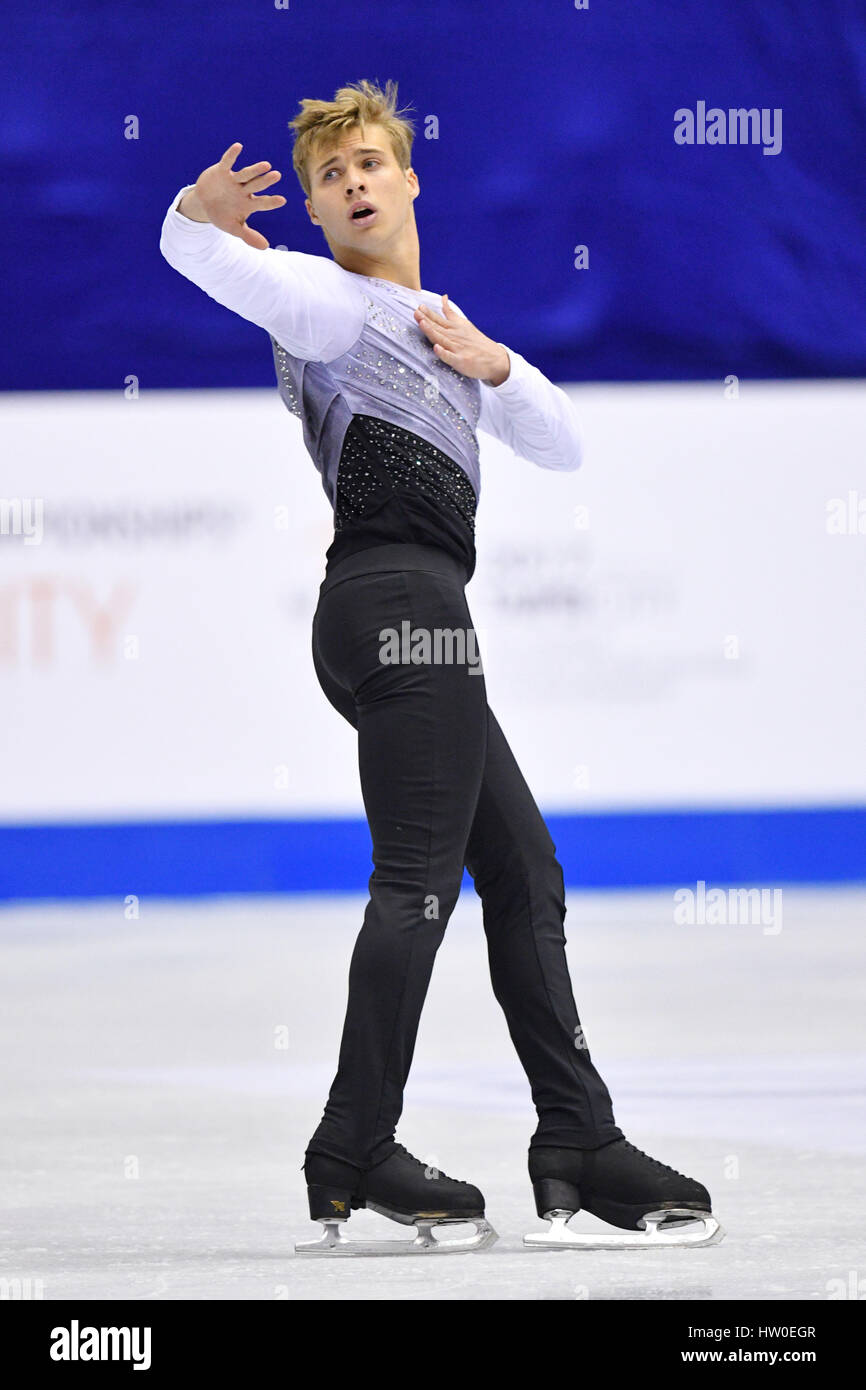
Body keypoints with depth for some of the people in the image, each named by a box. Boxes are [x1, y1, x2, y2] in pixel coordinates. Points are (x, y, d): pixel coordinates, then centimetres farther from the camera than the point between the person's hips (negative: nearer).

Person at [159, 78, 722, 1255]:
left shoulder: (439, 322, 28)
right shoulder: (332, 303, 2)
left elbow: (561, 446, 23)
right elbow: (192, 253, -15)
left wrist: (492, 364, 6)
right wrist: (202, 211, -35)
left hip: (400, 622, 10)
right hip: (402, 598, -10)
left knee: (523, 871, 13)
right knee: (419, 876, -15)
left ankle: (578, 1145, 16)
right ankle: (353, 1165, -20)